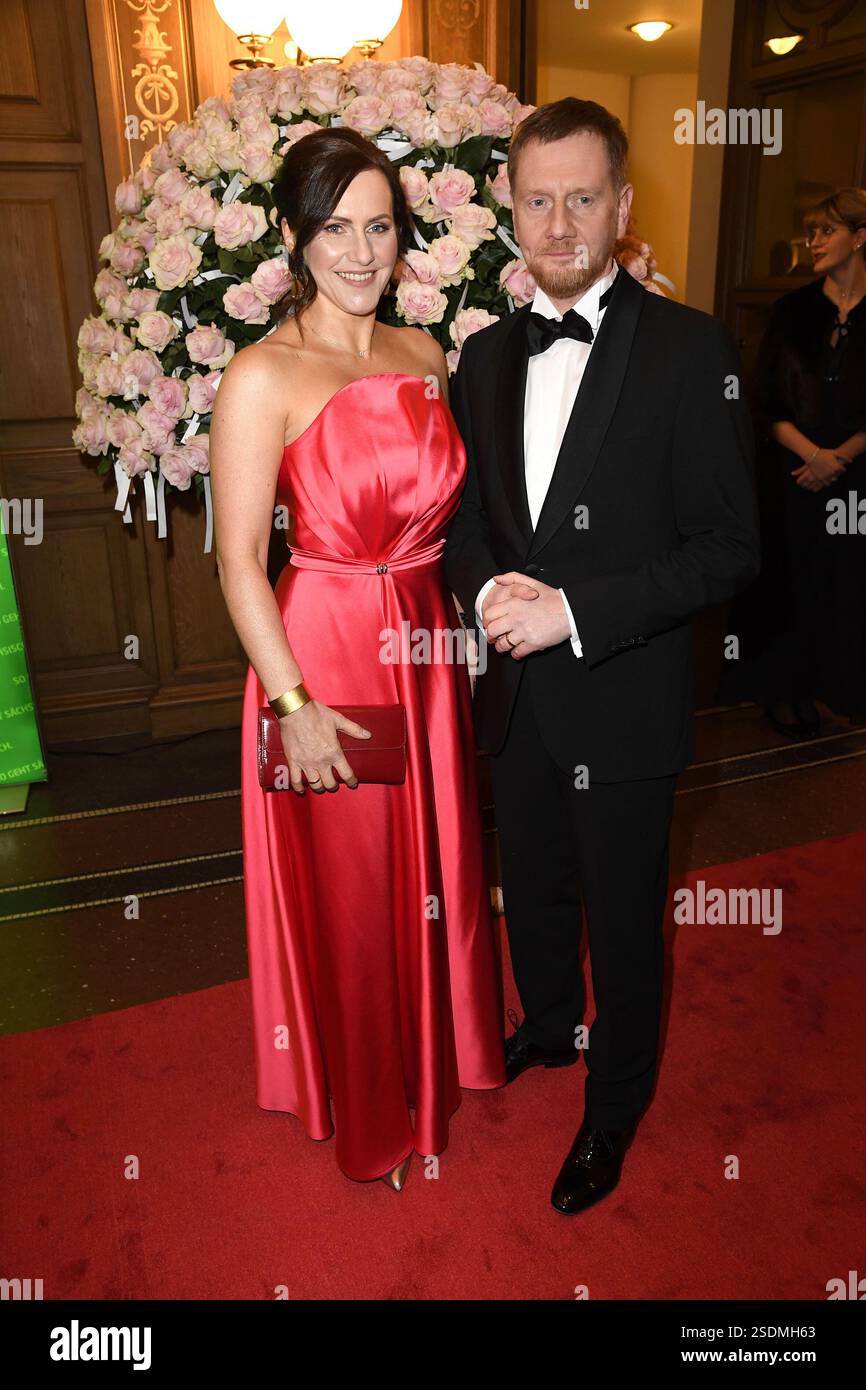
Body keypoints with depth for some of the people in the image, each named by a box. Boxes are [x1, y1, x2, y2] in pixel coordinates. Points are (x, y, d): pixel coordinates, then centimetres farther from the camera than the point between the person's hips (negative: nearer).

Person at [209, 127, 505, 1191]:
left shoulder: (425, 355, 7)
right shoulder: (262, 378, -12)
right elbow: (240, 562, -13)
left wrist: (461, 624, 7)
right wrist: (294, 704, -16)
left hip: (428, 651, 6)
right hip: (323, 654, -5)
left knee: (433, 865, 20)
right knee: (347, 890, 11)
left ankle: (435, 1057, 48)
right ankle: (365, 1104, 39)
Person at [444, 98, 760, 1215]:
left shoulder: (688, 348, -11)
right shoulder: (485, 354, 5)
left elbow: (728, 546, -14)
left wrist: (576, 610, -23)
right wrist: (487, 587, -11)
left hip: (621, 698, -5)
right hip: (514, 693, 5)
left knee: (624, 919, 13)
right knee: (532, 887, 24)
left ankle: (615, 1103, 39)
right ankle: (549, 1024, 53)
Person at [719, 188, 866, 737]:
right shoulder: (792, 310, 3)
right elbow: (764, 403, -1)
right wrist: (811, 453, -13)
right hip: (790, 475, 0)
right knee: (788, 580, 4)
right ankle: (784, 687, 19)